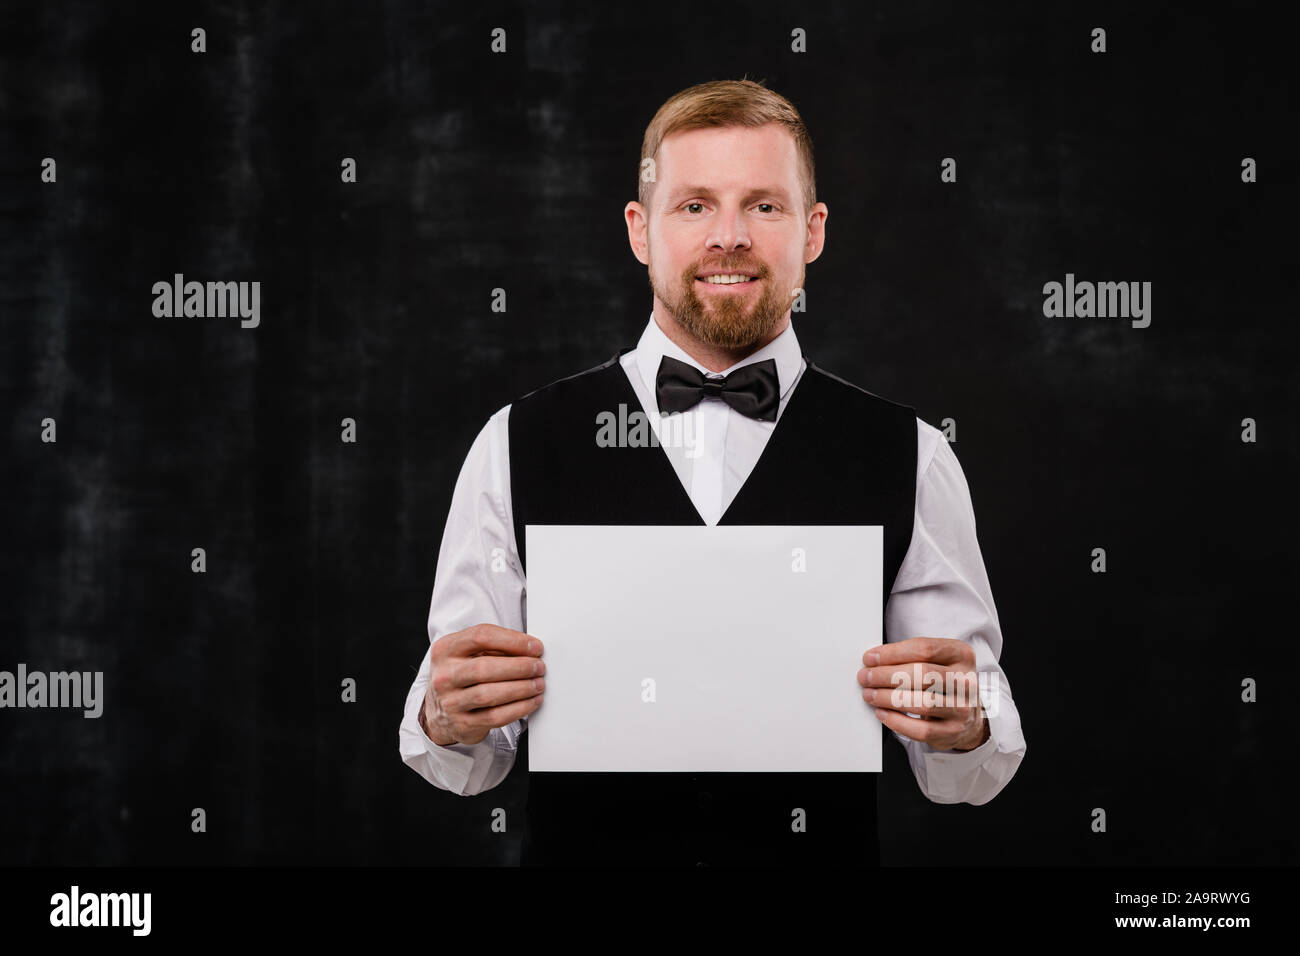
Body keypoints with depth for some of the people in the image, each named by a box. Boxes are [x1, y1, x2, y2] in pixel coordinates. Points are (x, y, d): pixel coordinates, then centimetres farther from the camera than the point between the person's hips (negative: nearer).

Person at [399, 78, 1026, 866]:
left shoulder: (910, 459, -2)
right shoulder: (517, 445, -2)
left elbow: (967, 778, 0)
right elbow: (467, 765, 0)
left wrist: (965, 730, -20)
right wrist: (448, 721, -20)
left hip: (820, 852, 1)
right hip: (583, 848, -1)